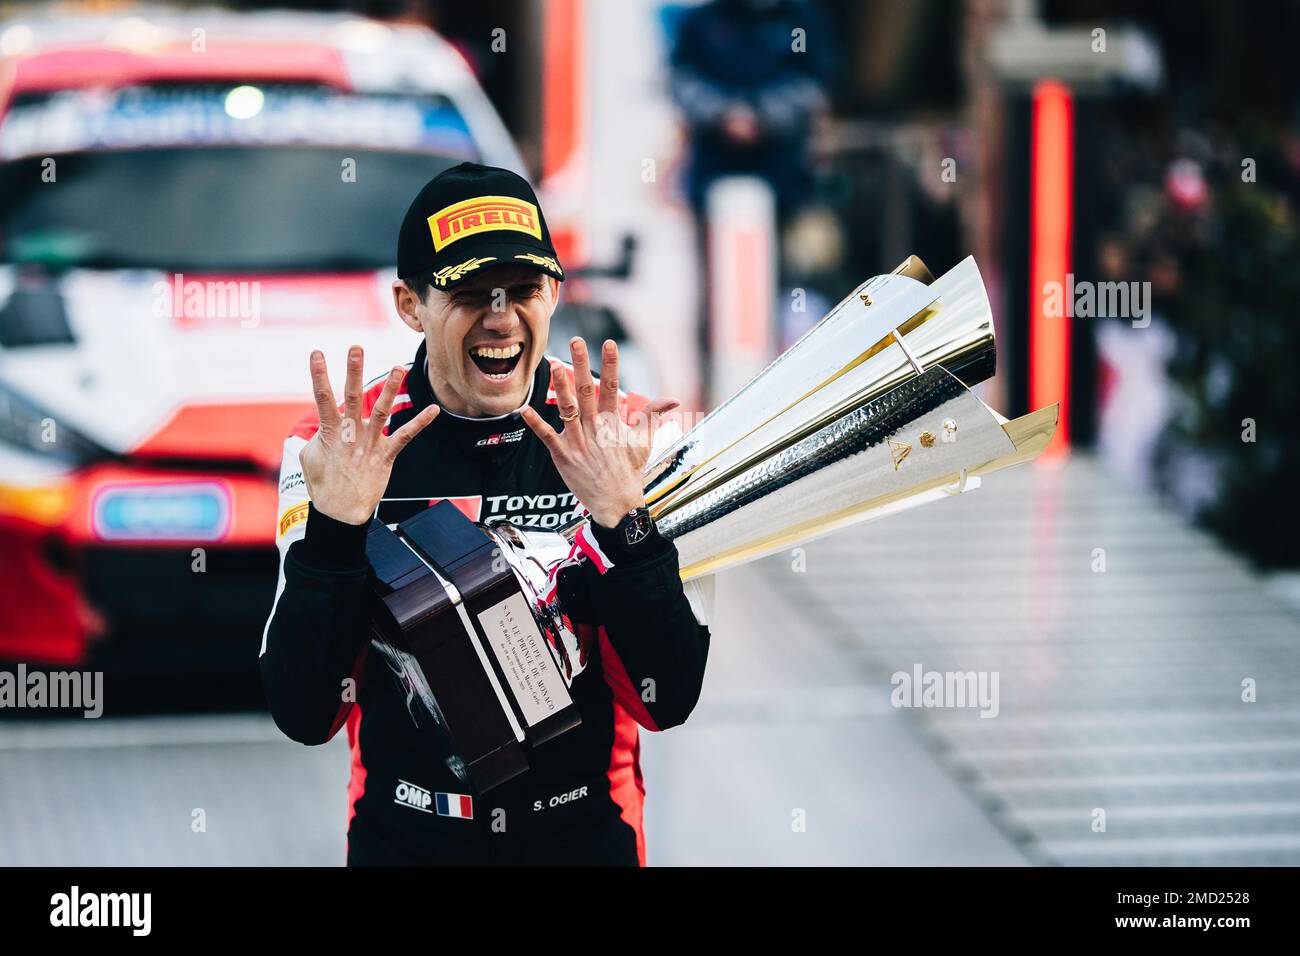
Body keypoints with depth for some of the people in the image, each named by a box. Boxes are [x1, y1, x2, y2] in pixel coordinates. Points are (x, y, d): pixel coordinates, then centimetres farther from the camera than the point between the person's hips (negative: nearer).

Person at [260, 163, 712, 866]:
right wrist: (333, 530, -28)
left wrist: (622, 522, -27)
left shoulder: (629, 438, -9)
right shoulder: (329, 447, -10)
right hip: (402, 838, 0)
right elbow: (306, 716, -14)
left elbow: (668, 703, -14)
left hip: (585, 834, 0)